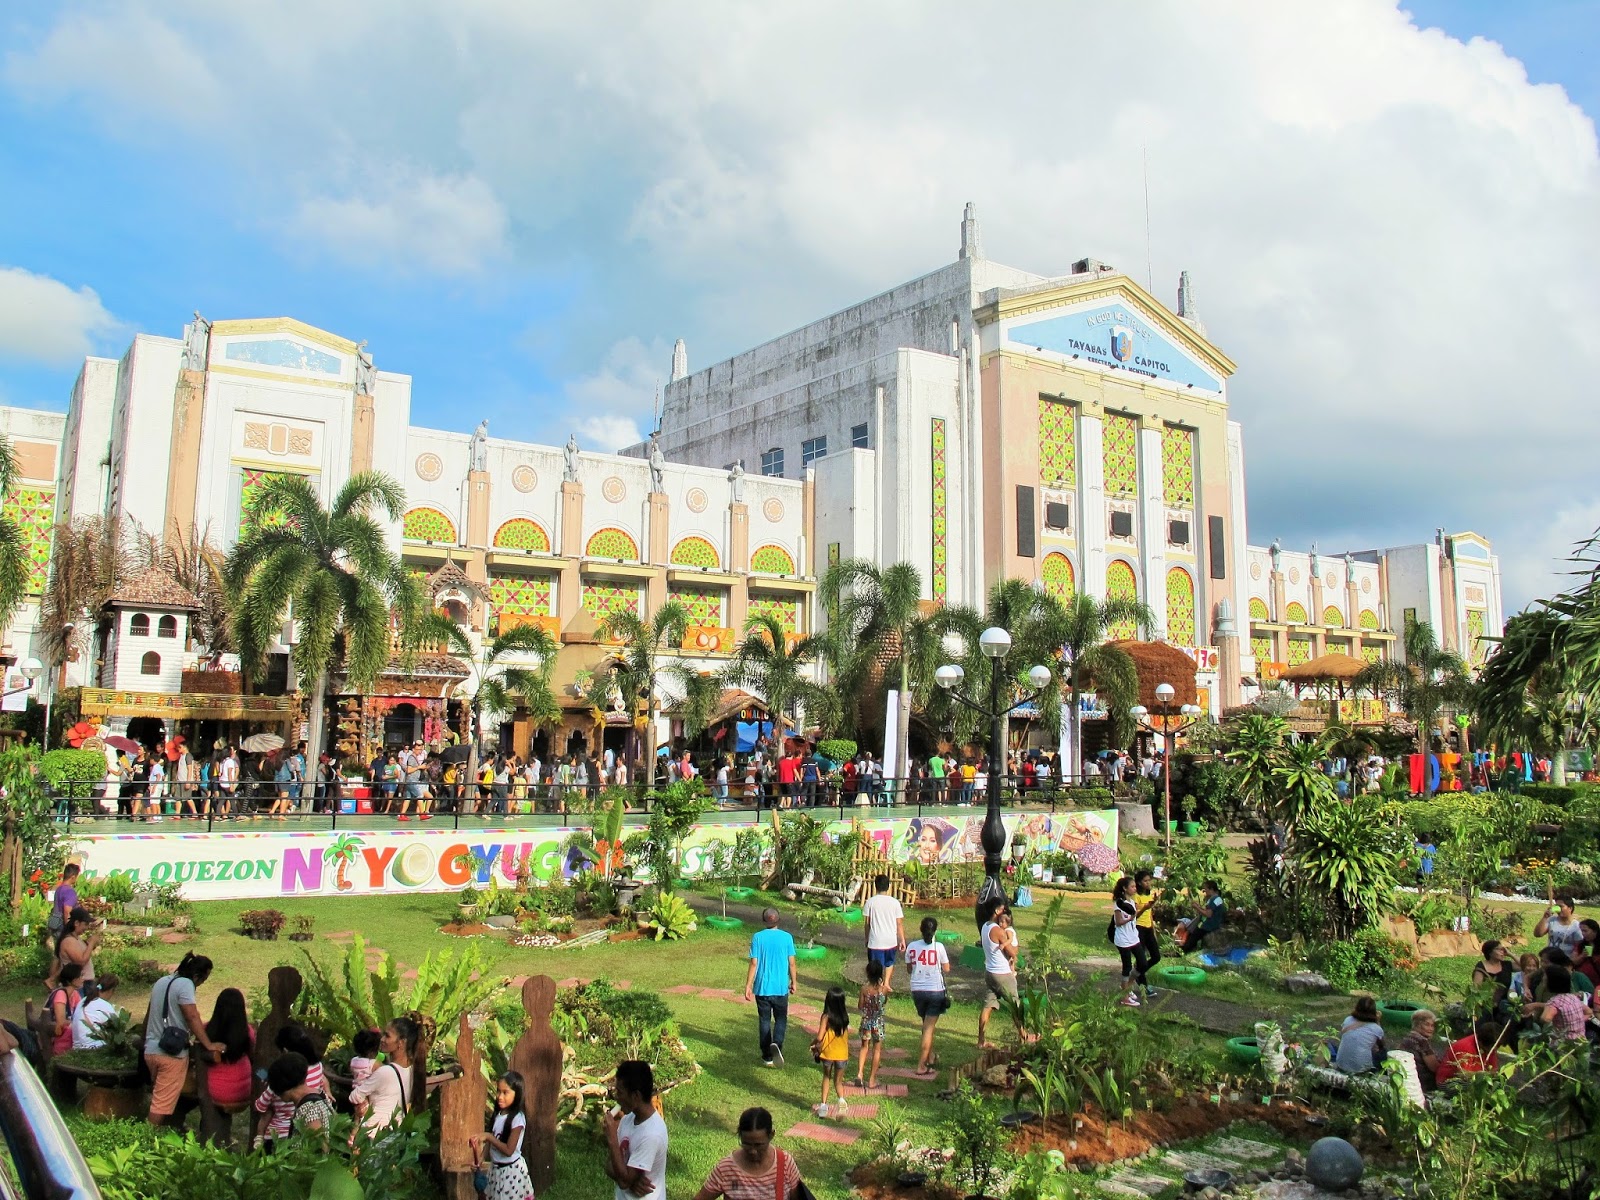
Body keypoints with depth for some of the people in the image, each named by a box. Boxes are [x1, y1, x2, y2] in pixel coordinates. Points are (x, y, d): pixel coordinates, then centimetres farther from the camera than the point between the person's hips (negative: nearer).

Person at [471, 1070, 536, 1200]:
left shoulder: (517, 1118, -21)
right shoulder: (498, 1115, 1)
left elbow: (509, 1150, -23)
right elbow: (491, 1142, 9)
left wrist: (488, 1137, -24)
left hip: (511, 1170, -7)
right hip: (495, 1168, 7)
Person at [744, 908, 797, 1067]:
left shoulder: (758, 937, -7)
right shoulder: (787, 937, -4)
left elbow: (754, 963, -9)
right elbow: (791, 963, 0)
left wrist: (748, 986, -2)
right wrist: (793, 982, 14)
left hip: (762, 987, 0)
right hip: (781, 987, 0)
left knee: (764, 1021, 12)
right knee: (781, 1019, 13)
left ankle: (767, 1057, 16)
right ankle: (776, 1044, -14)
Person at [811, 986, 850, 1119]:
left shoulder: (826, 1017, -17)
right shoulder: (845, 1017, -5)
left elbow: (819, 1037, -21)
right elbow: (847, 1036, 3)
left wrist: (813, 1042, -1)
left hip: (828, 1053, -2)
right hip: (842, 1053, 2)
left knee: (826, 1077, 21)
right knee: (838, 1080, 17)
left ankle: (824, 1105, 18)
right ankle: (842, 1099, -8)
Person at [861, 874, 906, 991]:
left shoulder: (870, 902, -7)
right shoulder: (895, 902, -5)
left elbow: (867, 923, -2)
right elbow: (899, 923, -1)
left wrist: (866, 939, 11)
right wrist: (902, 940, 8)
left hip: (875, 941, -2)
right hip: (891, 941, 2)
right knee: (890, 963, 27)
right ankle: (887, 983, 21)